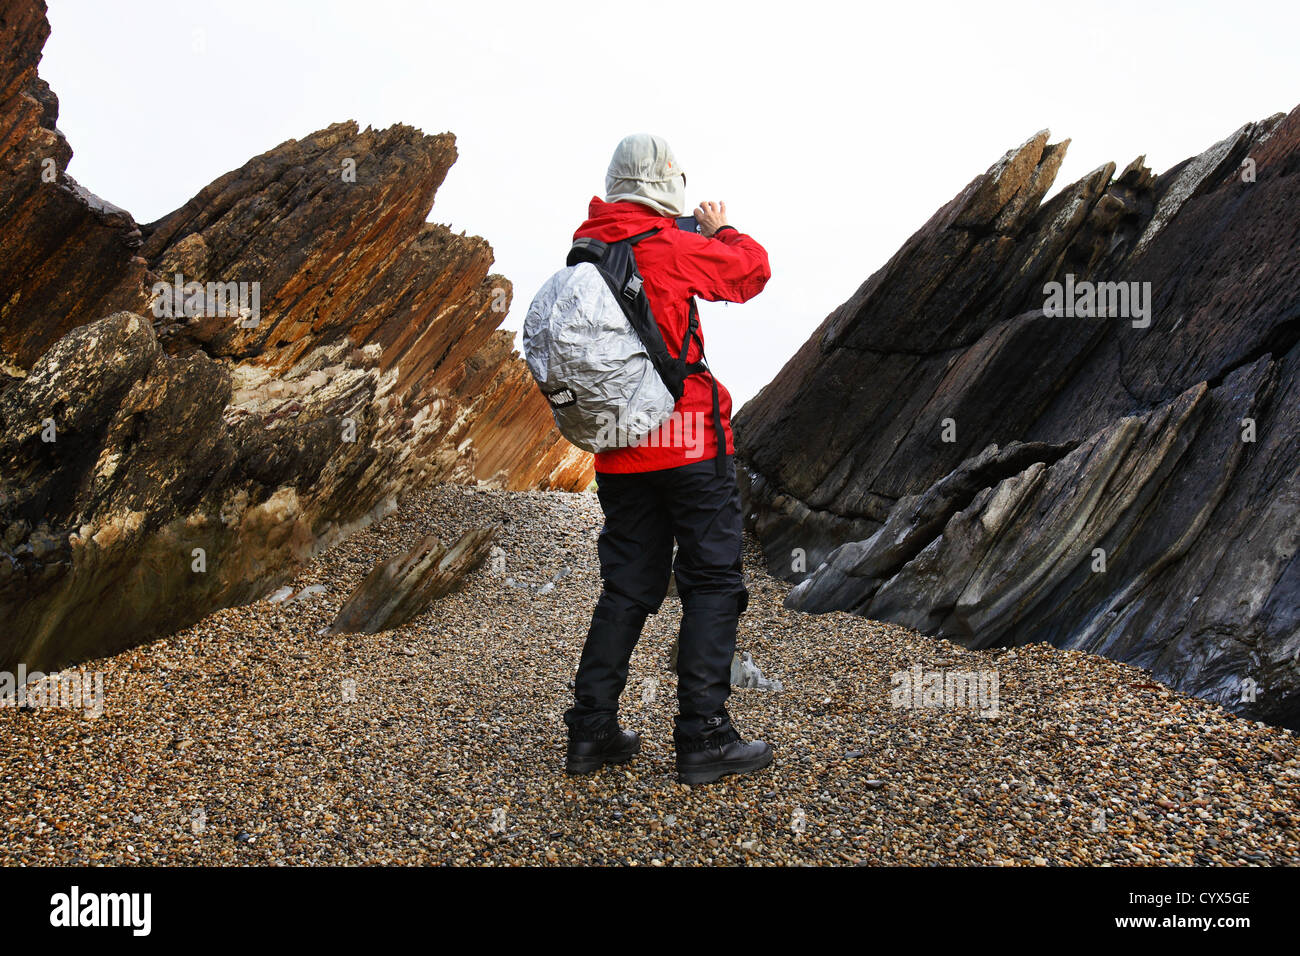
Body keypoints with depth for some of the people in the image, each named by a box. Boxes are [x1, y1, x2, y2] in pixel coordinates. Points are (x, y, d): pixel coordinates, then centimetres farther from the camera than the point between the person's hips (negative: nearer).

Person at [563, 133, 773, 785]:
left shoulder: (586, 250, 8)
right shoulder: (671, 248, -9)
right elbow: (752, 269, 3)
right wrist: (721, 230, 23)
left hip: (619, 449, 7)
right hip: (688, 442, -6)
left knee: (629, 585, 15)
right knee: (712, 583, 3)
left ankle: (591, 729, 18)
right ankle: (703, 739, 5)